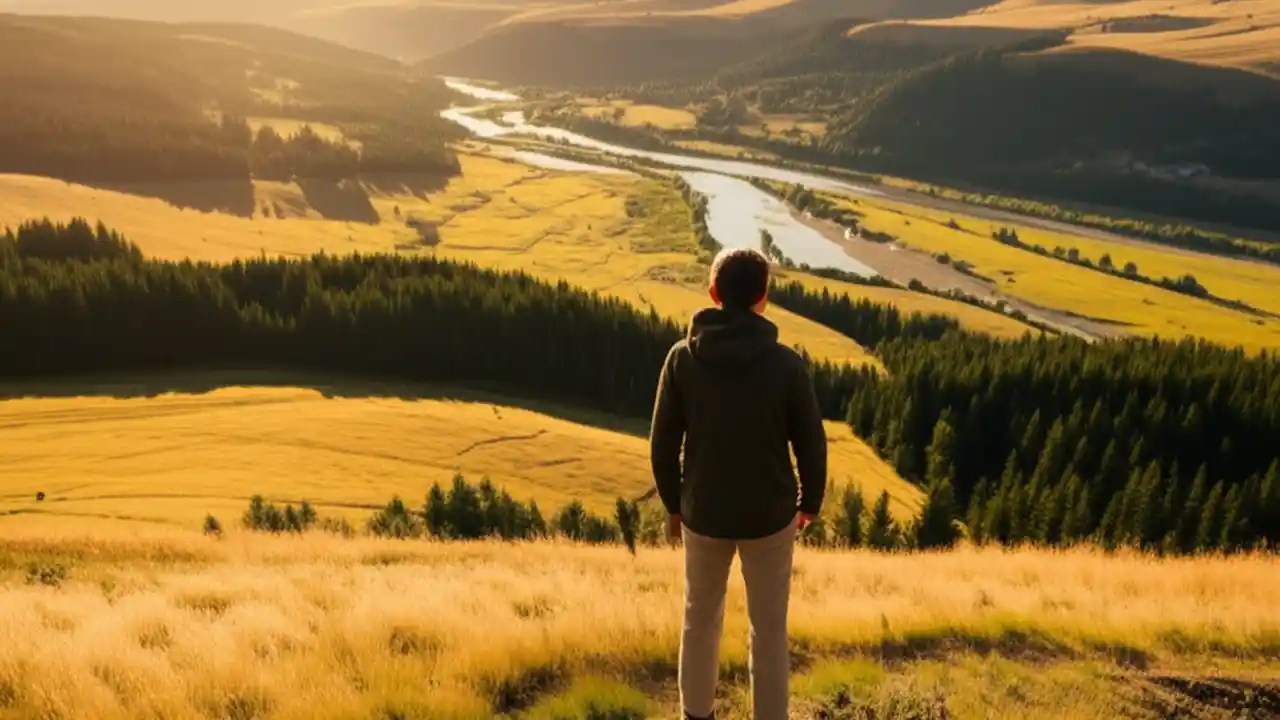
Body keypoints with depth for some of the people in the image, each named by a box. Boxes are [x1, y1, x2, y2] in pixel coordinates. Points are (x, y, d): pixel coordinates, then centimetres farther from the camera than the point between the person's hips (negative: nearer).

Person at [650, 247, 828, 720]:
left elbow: (663, 442, -6)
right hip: (769, 516, -2)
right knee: (769, 629, 14)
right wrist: (810, 503, 10)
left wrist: (673, 502, 10)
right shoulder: (785, 363, -16)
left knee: (701, 616, 22)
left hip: (703, 514, 2)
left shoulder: (682, 358, -11)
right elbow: (811, 444, -7)